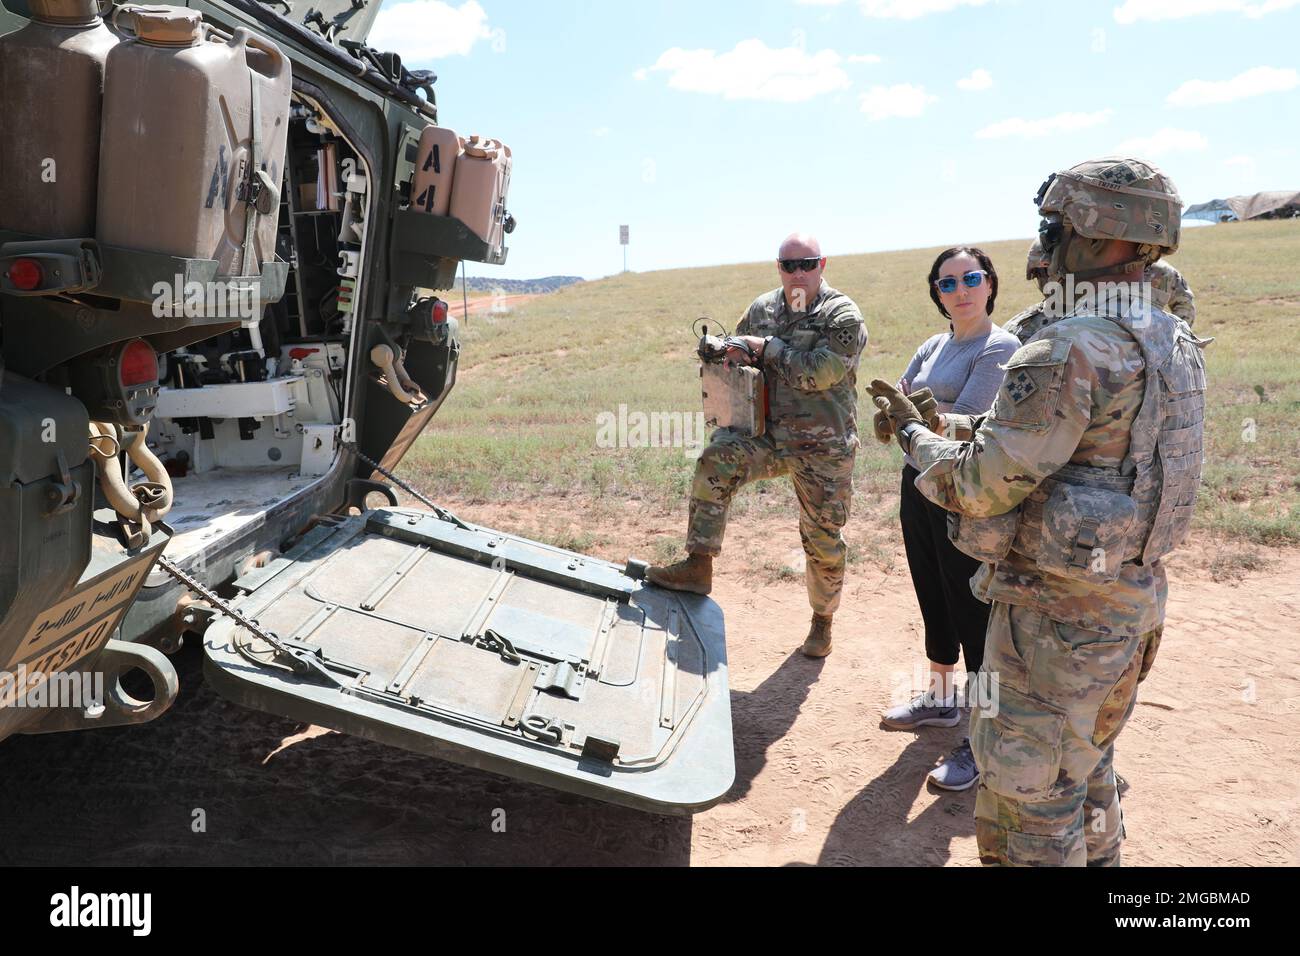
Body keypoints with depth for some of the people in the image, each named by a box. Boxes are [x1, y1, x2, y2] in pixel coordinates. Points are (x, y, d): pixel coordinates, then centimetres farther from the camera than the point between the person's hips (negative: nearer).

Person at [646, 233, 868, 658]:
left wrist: (766, 349, -15)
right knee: (716, 459, -26)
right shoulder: (762, 310, 8)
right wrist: (727, 354, -3)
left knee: (823, 539, 6)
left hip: (823, 447, -3)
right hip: (767, 435, 3)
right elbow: (734, 351, 22)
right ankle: (698, 566, -24)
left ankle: (822, 620, 30)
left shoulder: (843, 316, -8)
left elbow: (819, 372, -23)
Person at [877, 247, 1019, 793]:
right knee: (933, 601, 19)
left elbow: (963, 424, -21)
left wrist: (908, 409, -7)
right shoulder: (934, 346, 11)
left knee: (973, 613, -1)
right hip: (918, 483, 8)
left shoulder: (999, 348, -12)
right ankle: (940, 700, 38)